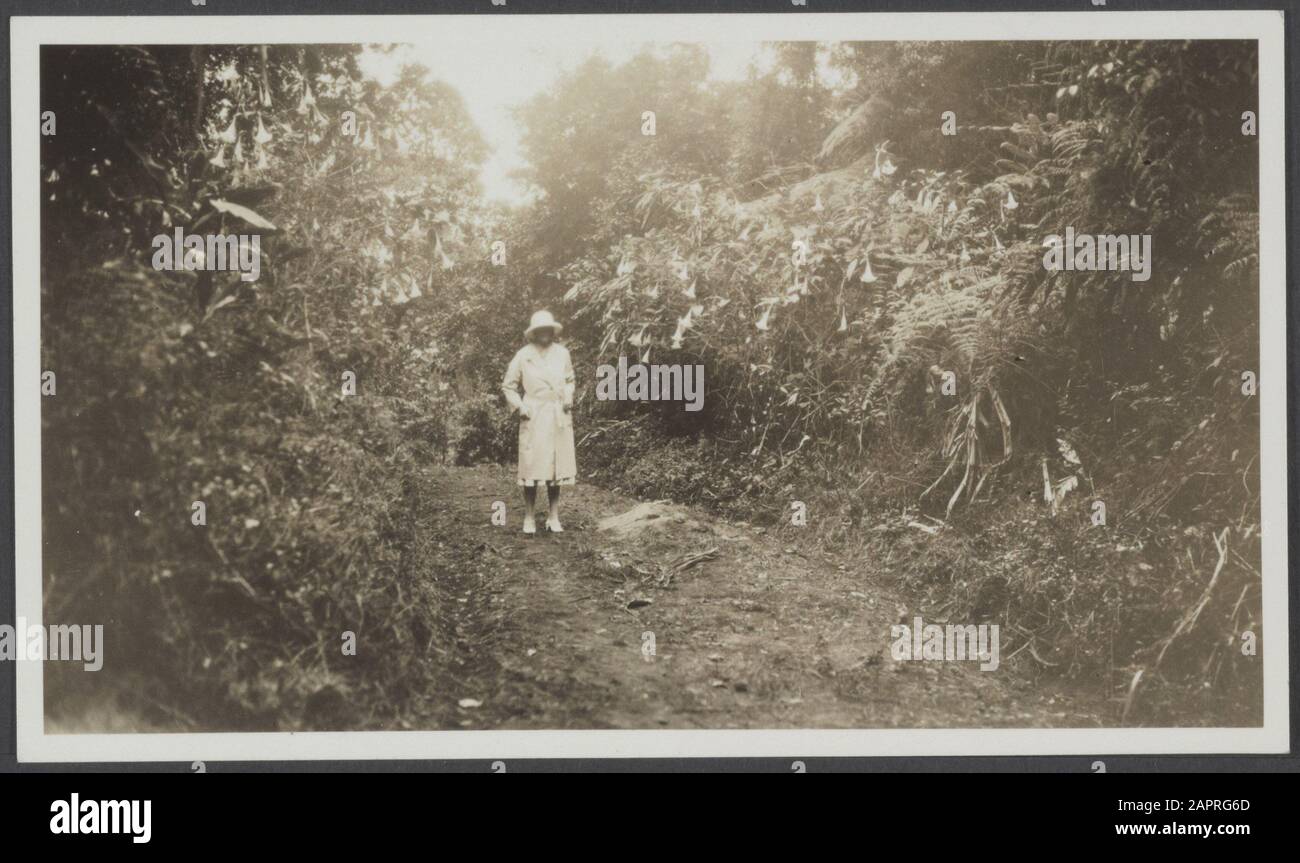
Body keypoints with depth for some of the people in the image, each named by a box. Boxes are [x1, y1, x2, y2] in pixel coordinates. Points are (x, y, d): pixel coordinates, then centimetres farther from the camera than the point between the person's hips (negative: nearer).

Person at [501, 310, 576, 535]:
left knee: (557, 466, 6)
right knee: (532, 468, -6)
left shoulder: (562, 353, 6)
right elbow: (508, 386, 6)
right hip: (534, 416, -3)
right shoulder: (523, 355, -3)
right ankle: (529, 519, 2)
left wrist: (569, 397, 5)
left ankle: (553, 518, 15)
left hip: (559, 417, 3)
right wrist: (519, 406, -7)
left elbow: (569, 380, 22)